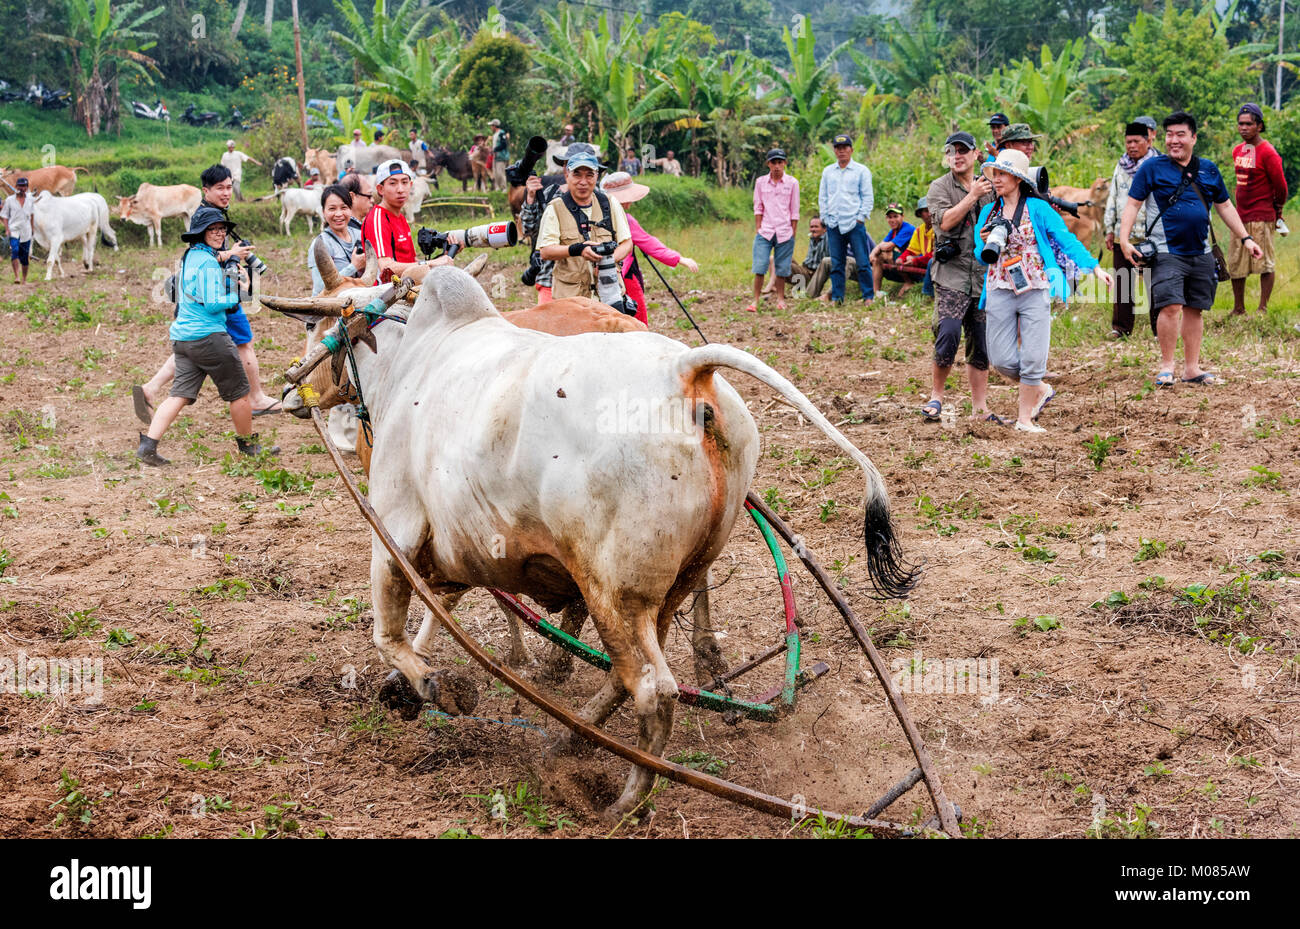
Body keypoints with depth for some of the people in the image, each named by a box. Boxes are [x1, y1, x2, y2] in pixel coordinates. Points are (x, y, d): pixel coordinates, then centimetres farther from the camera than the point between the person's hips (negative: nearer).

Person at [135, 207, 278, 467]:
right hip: (208, 336, -9)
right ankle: (248, 444, 20)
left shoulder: (190, 257, 16)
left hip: (182, 337, 9)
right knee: (239, 392, 7)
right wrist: (235, 297, -1)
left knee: (180, 395, 4)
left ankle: (148, 444, -8)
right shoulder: (208, 262, -13)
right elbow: (213, 304, -18)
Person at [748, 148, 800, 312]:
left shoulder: (792, 183, 1)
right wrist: (757, 229, 2)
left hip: (784, 232, 0)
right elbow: (758, 208, 8)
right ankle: (756, 300, -2)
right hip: (765, 231, 0)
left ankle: (780, 299, 18)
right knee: (760, 267, -7)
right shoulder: (760, 182, 4)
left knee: (781, 268, 5)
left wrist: (793, 233, 2)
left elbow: (795, 211, 4)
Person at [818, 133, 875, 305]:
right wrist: (825, 218, 7)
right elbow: (822, 197, 16)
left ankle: (868, 297, 0)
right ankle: (836, 297, 10)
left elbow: (868, 197, 1)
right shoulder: (828, 172, 14)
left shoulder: (861, 171, 4)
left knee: (863, 263, -5)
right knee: (836, 264, 5)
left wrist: (860, 218, -6)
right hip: (833, 225, 3)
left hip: (854, 224, -3)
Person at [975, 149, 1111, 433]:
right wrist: (986, 245, -6)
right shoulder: (988, 212, 12)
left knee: (1033, 357, -4)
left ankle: (1025, 418, 10)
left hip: (1034, 290, -3)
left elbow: (1066, 240, -3)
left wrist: (1094, 267, -13)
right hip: (999, 292, 4)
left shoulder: (1038, 208, 0)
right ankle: (1040, 390, 26)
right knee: (1001, 359, -1)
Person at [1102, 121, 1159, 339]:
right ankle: (1120, 327, 8)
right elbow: (1112, 198, 18)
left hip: (1150, 235, -4)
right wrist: (1109, 229, 13)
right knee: (1122, 280, 3)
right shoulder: (1121, 166, 15)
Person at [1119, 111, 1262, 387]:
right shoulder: (1152, 168, -1)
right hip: (1167, 252, -4)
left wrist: (1246, 238, 17)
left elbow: (1225, 206, 20)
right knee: (1171, 306, -15)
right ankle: (1166, 366, -3)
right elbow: (1133, 204, -3)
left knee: (1194, 309, 8)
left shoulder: (1208, 170, 12)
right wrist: (1124, 240, -15)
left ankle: (1192, 368, 16)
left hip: (1200, 254, 4)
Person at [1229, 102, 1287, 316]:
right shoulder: (1238, 151, 12)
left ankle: (1263, 309, 0)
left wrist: (1277, 210, 3)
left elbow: (1280, 186, -8)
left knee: (1265, 264, -3)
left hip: (1261, 218, -8)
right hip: (1240, 216, 8)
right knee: (1235, 264, 10)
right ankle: (1238, 309, 20)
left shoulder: (1267, 153, -12)